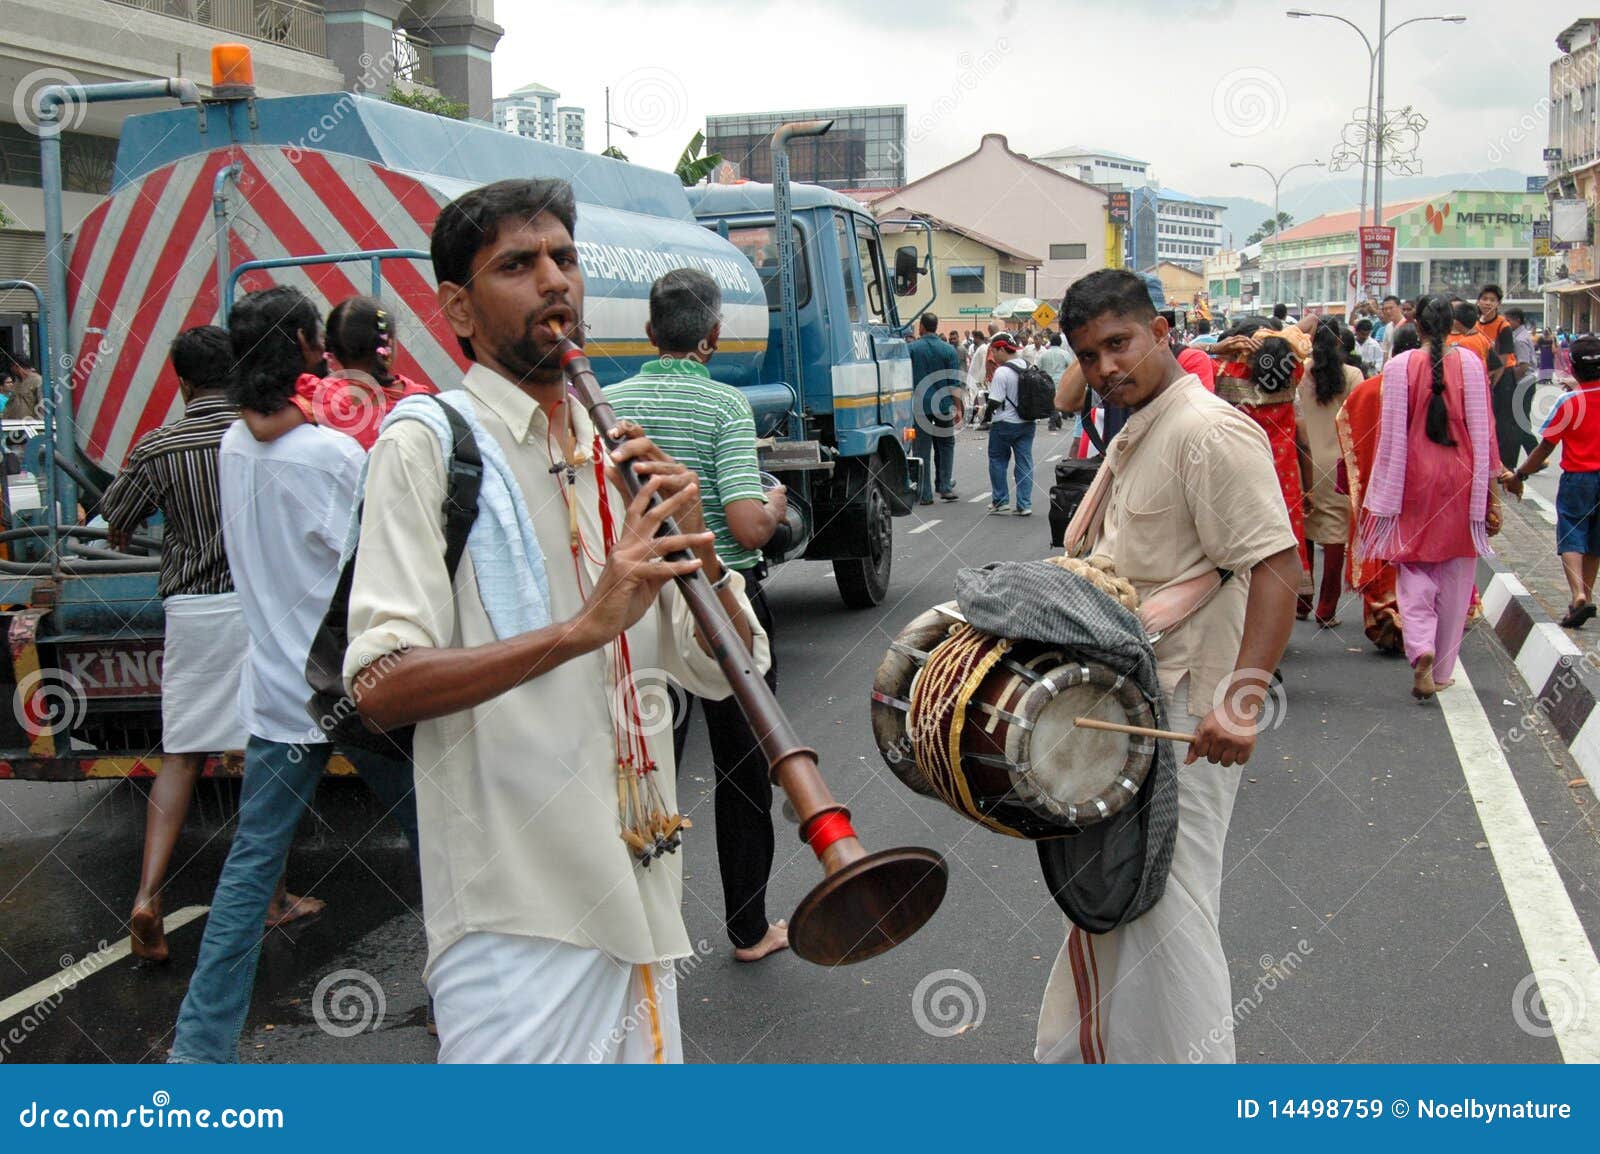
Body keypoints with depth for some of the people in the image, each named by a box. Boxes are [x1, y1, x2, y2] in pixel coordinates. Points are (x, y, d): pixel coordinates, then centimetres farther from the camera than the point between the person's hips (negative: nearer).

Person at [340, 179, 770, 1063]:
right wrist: (583, 627, -24)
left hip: (634, 885, 6)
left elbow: (725, 671, 12)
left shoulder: (617, 455, 14)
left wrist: (697, 550, -6)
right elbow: (379, 688, -17)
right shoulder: (427, 443, -6)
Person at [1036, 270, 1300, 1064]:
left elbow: (1277, 566, -26)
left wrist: (1242, 699, -34)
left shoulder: (1209, 431, -18)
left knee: (1166, 908, -1)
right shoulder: (1132, 438, 13)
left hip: (1186, 716, -10)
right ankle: (1088, 1055, 38)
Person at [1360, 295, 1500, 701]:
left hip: (1415, 480, -1)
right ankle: (1442, 670, 18)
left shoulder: (1399, 367, -7)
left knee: (1413, 569, 9)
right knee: (1455, 576, 11)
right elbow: (1484, 431, -2)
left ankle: (1421, 647, -16)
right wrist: (1489, 492, 5)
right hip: (1461, 480, 1)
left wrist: (1384, 496, 1)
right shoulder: (1470, 364, -4)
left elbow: (1391, 435, -5)